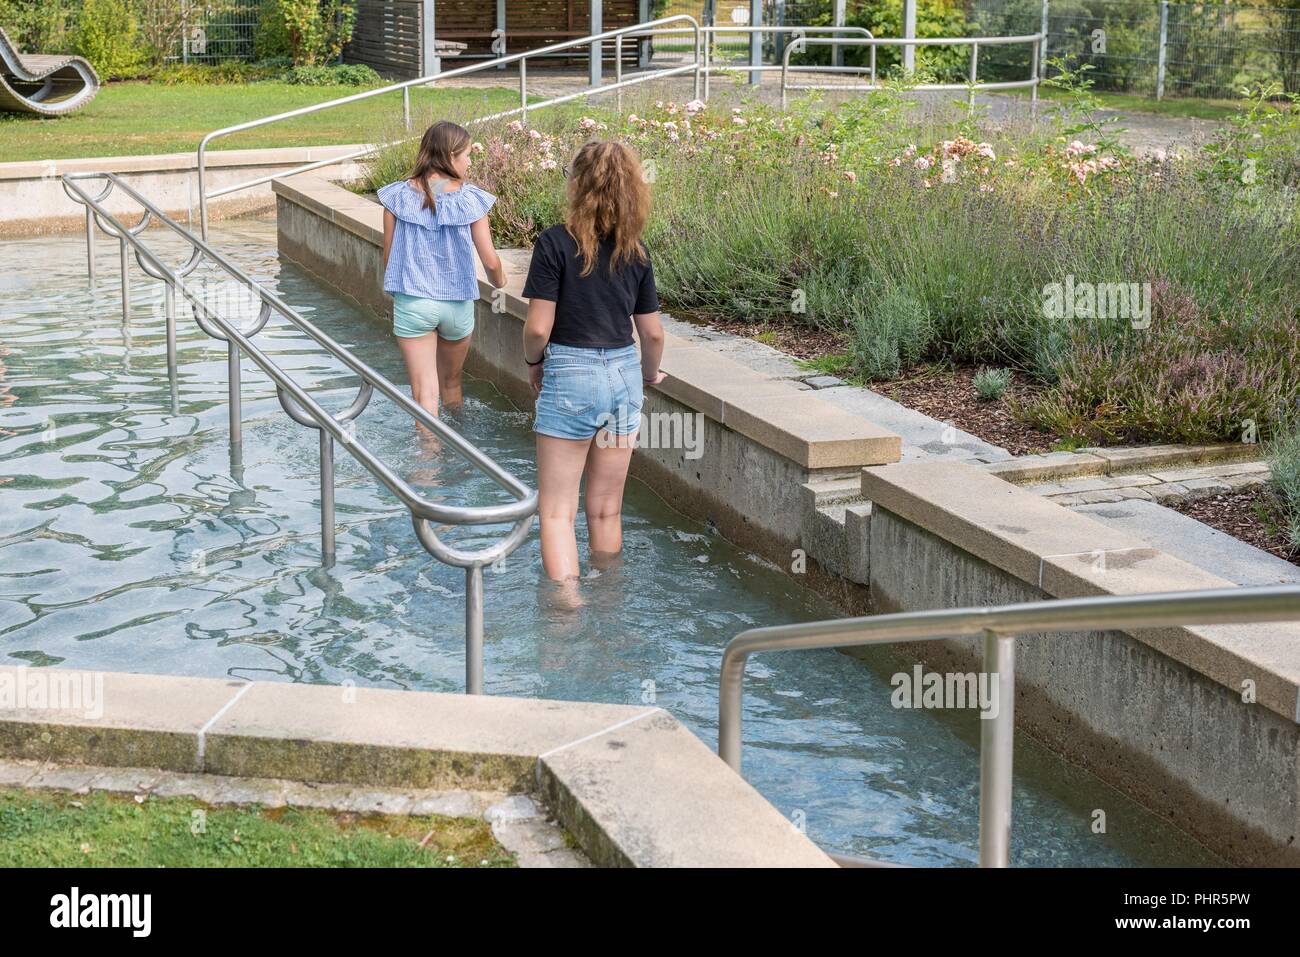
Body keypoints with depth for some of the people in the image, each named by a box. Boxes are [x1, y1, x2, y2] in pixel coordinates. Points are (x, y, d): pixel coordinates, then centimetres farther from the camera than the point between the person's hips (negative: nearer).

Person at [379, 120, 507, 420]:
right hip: (457, 303, 1)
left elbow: (389, 254, 1)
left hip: (411, 303, -1)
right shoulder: (470, 199, -9)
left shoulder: (399, 196, -6)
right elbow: (490, 261, -6)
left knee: (424, 392, 0)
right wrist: (499, 282, 17)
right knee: (451, 383, 22)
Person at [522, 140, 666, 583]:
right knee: (607, 510, 15)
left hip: (570, 376, -5)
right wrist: (650, 374, 26)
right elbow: (652, 333, 7)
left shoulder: (556, 243, -12)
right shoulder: (636, 250, 3)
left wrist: (533, 363, 6)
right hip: (624, 374, 5)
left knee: (557, 512, 0)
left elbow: (538, 327, -14)